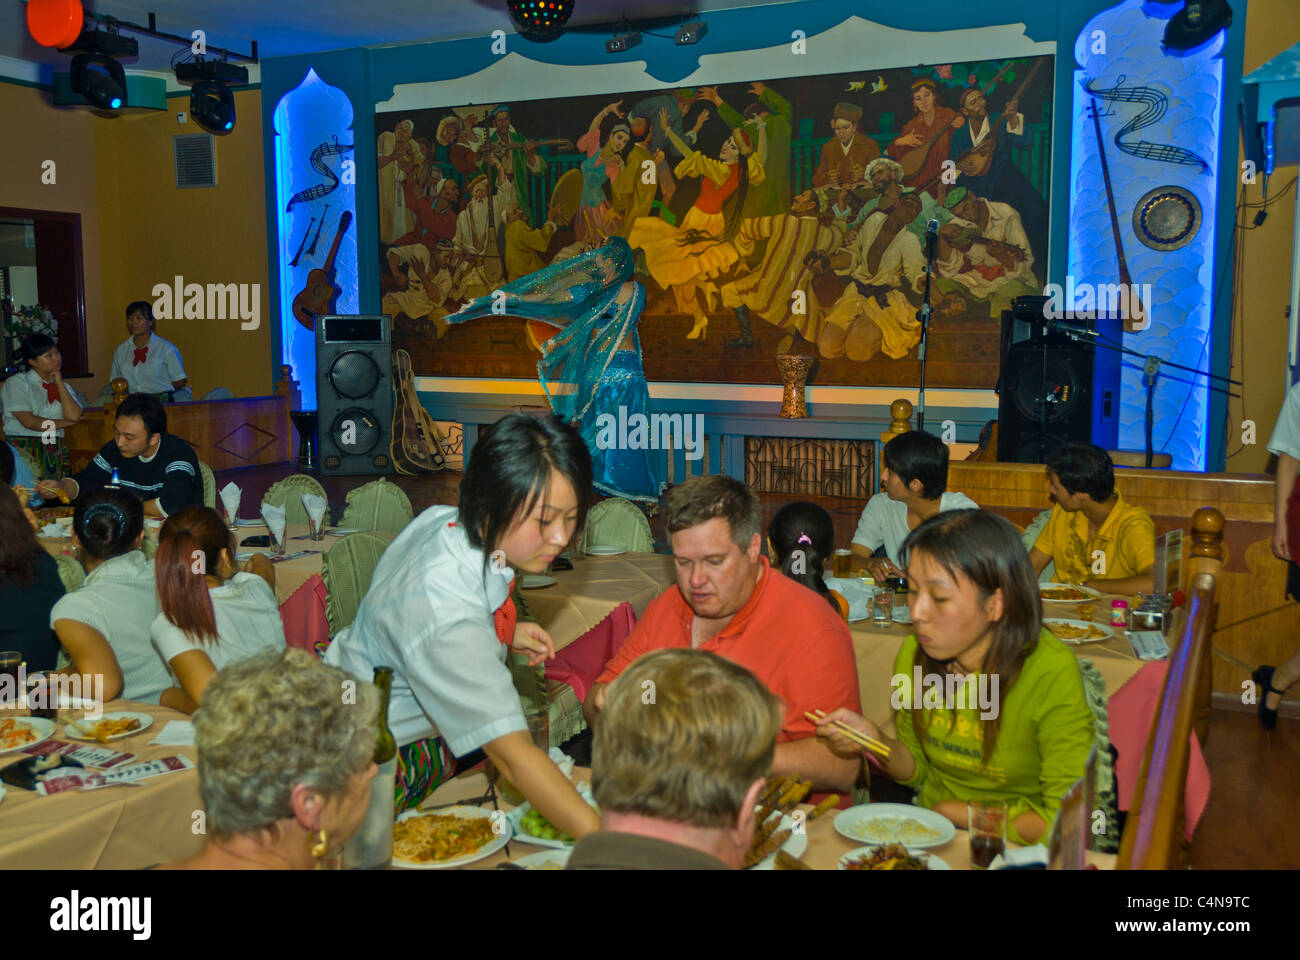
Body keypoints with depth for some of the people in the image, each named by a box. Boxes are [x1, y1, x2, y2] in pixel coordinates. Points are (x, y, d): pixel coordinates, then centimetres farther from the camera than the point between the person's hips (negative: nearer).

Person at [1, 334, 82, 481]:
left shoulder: (63, 386, 17)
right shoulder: (16, 383, 2)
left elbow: (74, 416, -2)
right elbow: (29, 422, -8)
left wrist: (59, 383, 2)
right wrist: (65, 423, 2)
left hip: (55, 452, 4)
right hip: (25, 451, -4)